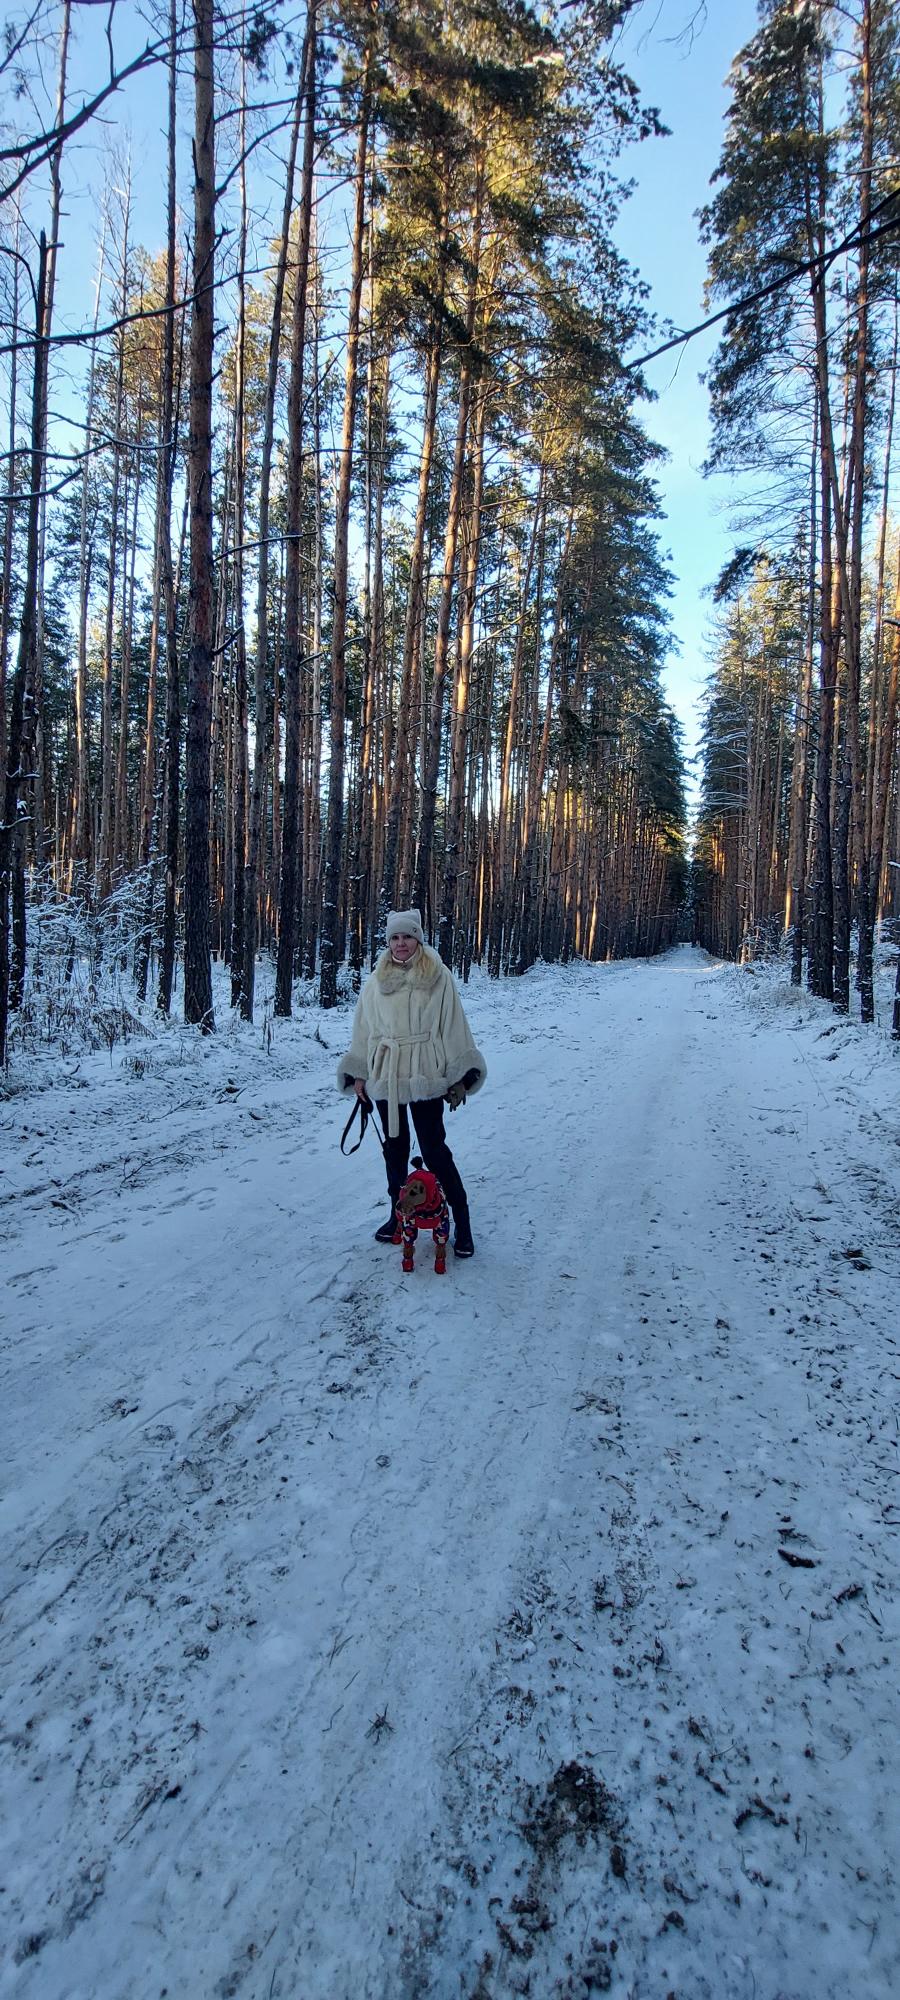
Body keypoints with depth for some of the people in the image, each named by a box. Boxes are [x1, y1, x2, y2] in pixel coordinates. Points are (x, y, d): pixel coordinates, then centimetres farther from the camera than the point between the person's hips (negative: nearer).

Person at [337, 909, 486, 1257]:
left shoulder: (438, 976, -5)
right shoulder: (376, 980, 6)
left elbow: (453, 1027, -5)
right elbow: (363, 1029, 11)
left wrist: (459, 1077, -6)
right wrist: (358, 1072, 10)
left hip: (425, 1075, -4)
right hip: (385, 1076, 4)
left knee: (433, 1147, -5)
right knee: (394, 1146, 14)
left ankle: (462, 1218, 7)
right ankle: (398, 1213, 27)